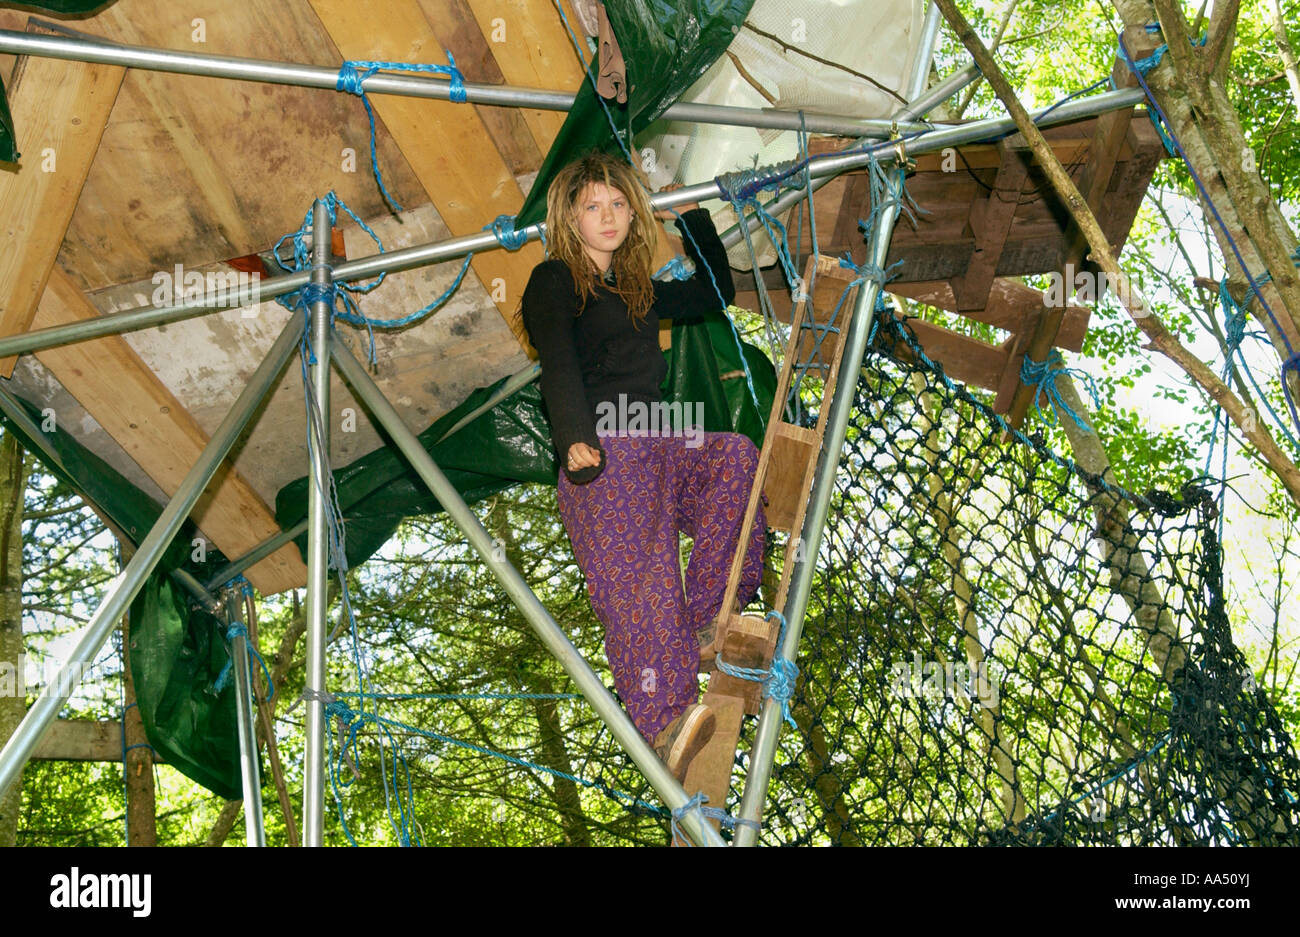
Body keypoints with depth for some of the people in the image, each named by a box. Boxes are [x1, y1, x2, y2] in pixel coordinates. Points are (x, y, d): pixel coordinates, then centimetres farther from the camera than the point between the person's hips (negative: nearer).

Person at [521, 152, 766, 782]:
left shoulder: (640, 292, 28)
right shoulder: (554, 281, 8)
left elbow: (718, 293, 41)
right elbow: (558, 365, -9)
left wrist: (695, 217, 39)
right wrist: (575, 439, -27)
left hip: (655, 446, 6)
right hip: (600, 452, -6)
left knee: (736, 458, -25)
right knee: (635, 571, -28)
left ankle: (702, 624, -24)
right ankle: (665, 722, -42)